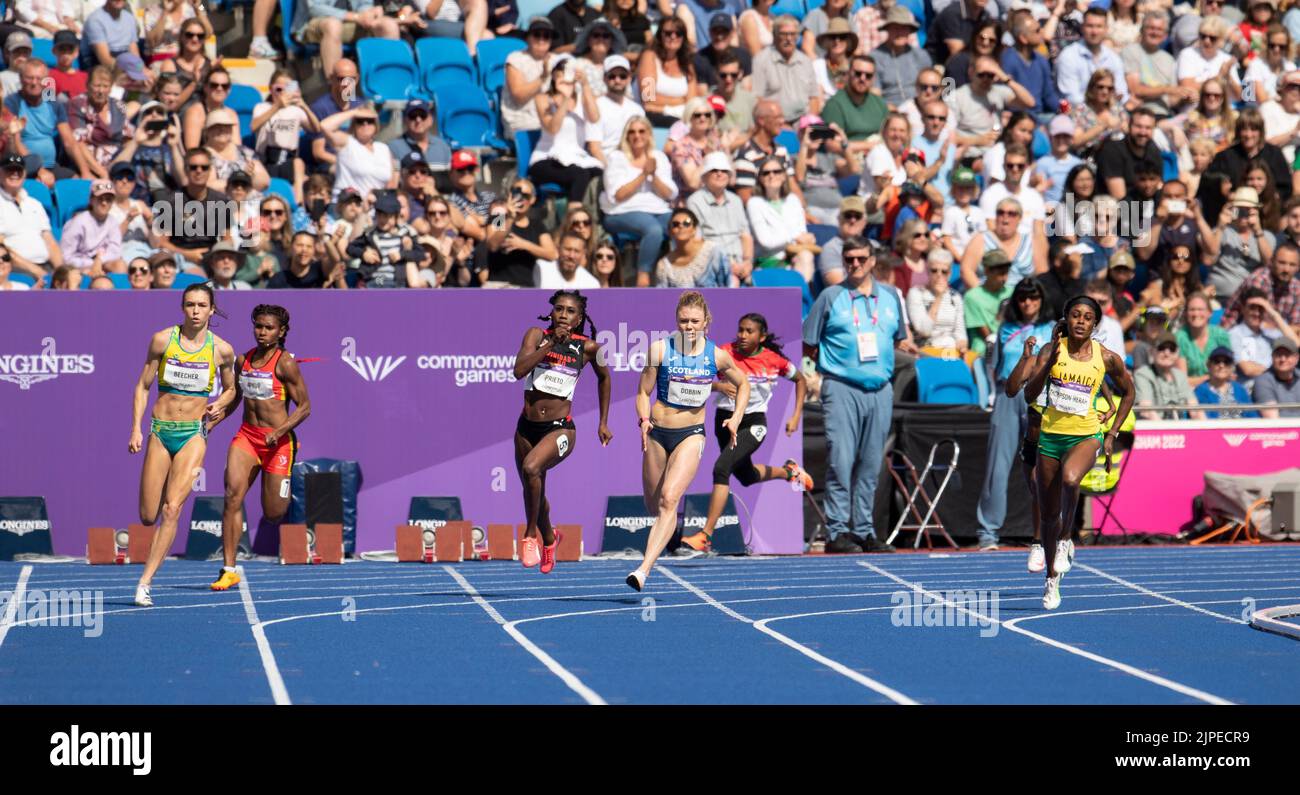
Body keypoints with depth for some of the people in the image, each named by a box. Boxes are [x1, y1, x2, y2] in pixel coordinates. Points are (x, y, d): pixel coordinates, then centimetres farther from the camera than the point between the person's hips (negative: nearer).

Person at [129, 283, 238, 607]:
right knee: (148, 517, 1)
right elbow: (143, 386, 4)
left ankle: (145, 582, -13)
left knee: (172, 509, -16)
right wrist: (136, 429, -5)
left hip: (194, 434, -1)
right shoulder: (163, 340, -2)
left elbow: (230, 389, 16)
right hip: (160, 431, 1)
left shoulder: (221, 349, -1)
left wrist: (219, 406, -5)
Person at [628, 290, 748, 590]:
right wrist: (644, 420, -17)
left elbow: (742, 383, 16)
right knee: (653, 505, 10)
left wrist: (736, 418, 2)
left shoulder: (717, 356, -3)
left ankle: (644, 570, -27)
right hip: (657, 433, 2)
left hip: (691, 434, -2)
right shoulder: (660, 349, -6)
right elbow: (643, 393, 1)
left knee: (668, 499, -20)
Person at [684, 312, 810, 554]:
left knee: (721, 468, -26)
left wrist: (796, 417, 1)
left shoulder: (773, 360, -9)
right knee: (746, 477, 25)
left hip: (754, 423, -4)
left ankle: (706, 536, -25)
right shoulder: (725, 352, -10)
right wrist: (718, 385, -37)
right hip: (726, 419, 4)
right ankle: (787, 471, 58)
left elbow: (800, 380, 8)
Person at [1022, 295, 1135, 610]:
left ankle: (1064, 541, -12)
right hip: (1051, 435, 2)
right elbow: (1029, 394, -13)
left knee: (1070, 479, -36)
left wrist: (1112, 435, 8)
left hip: (1086, 436, -2)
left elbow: (1128, 392, 13)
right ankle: (1052, 580, 26)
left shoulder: (1107, 359, -4)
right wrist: (1050, 362, -27)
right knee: (1049, 513, 8)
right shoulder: (1052, 350, -4)